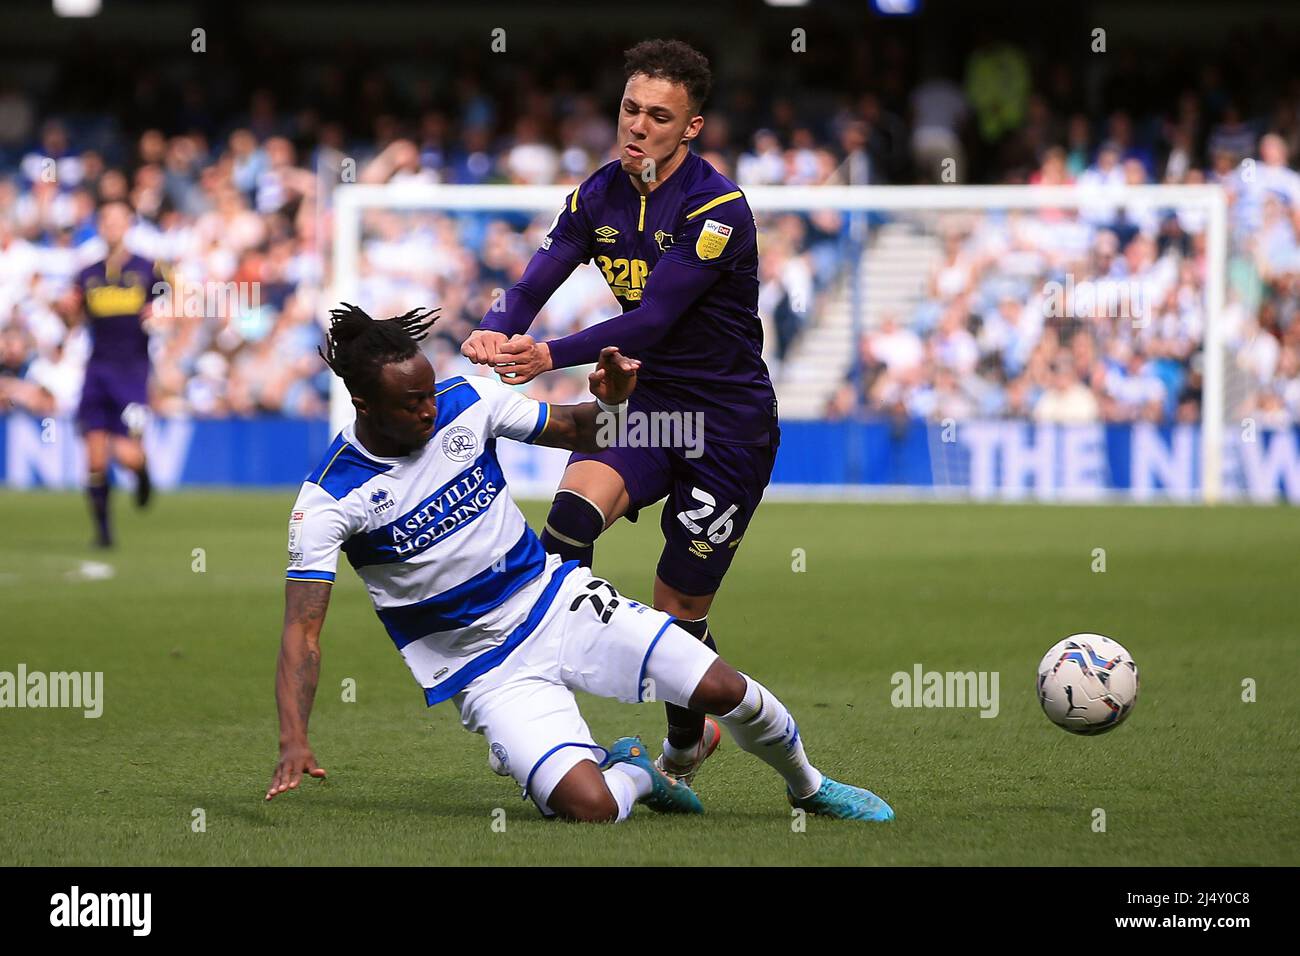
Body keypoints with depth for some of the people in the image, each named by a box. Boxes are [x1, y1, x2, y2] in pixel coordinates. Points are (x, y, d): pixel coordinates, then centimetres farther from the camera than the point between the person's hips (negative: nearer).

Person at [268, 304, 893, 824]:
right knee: (588, 807, -26)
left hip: (556, 598, 4)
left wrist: (611, 403, -16)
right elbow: (301, 633, -20)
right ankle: (631, 774, 13)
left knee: (725, 689, -8)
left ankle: (808, 786, 25)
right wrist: (293, 741, -35)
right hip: (487, 673, -3)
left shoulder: (467, 401, -6)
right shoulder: (327, 501, -17)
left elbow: (578, 432, 9)